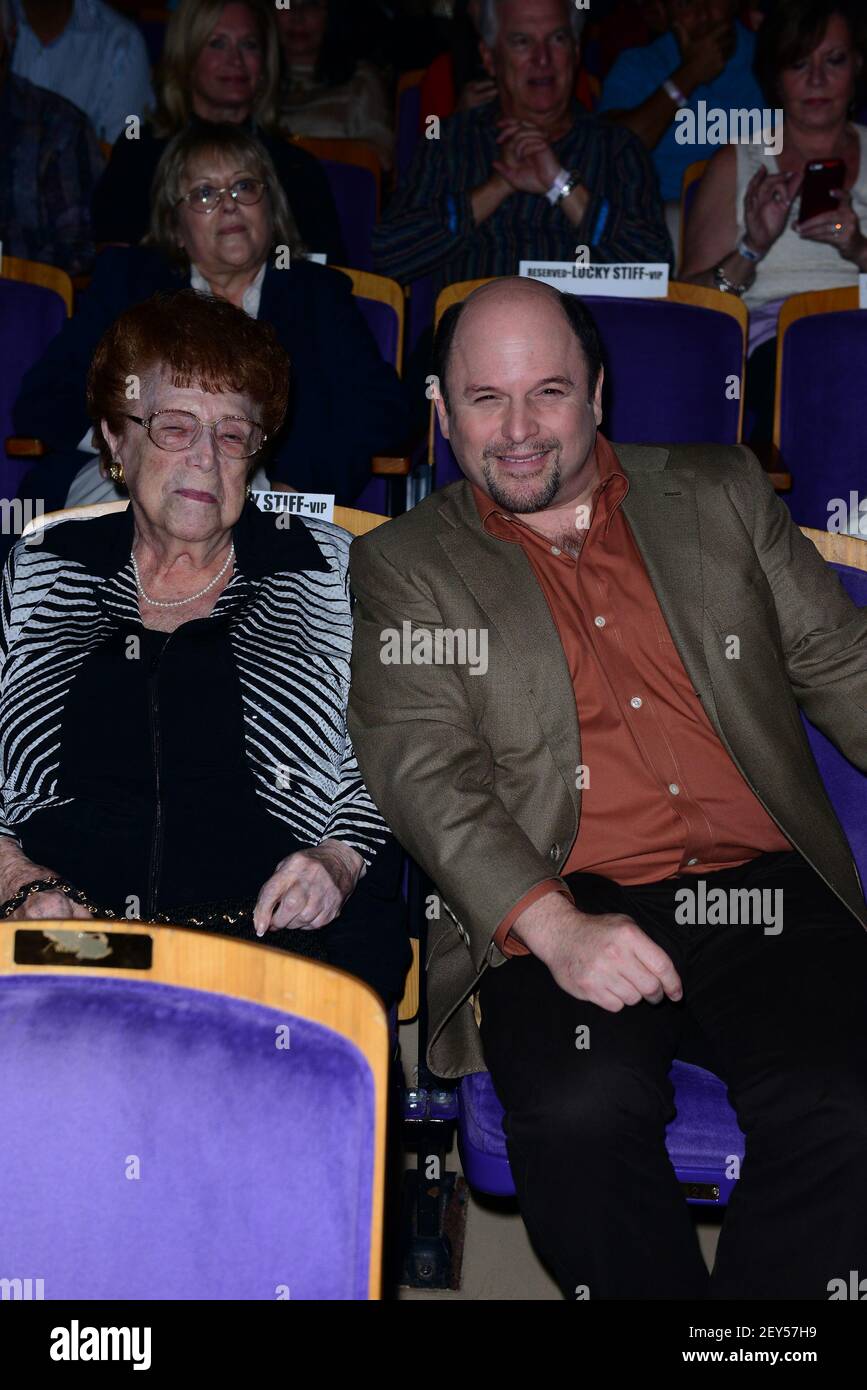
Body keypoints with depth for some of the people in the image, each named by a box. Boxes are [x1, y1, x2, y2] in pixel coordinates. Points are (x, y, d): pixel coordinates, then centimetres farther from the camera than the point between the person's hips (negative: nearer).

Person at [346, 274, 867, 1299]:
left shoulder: (720, 493, 18)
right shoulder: (402, 566, 10)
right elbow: (424, 771, -2)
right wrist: (557, 929, -17)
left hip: (760, 889, 2)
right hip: (553, 913, -2)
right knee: (581, 1107, -31)